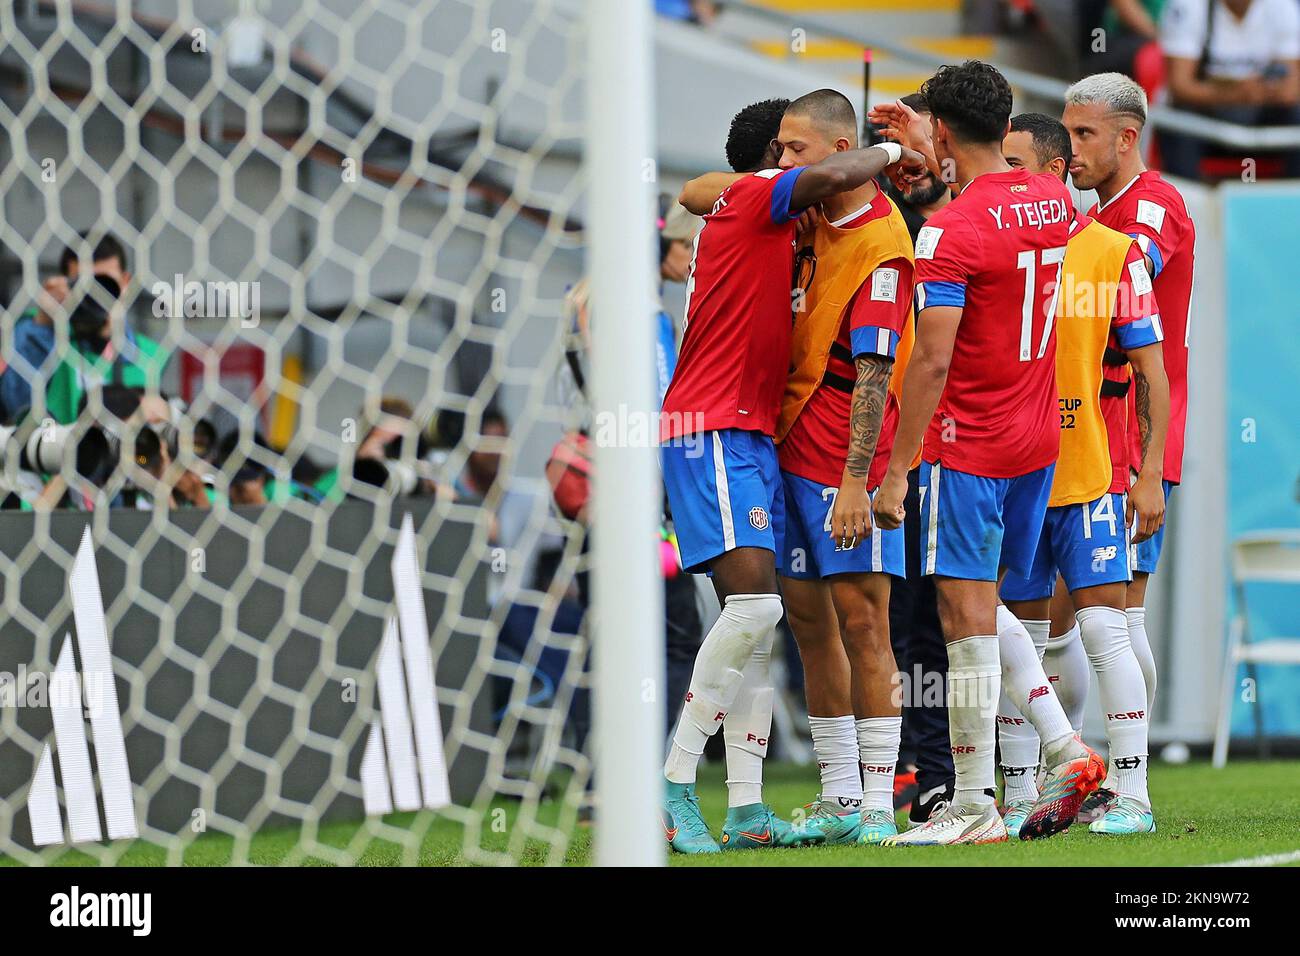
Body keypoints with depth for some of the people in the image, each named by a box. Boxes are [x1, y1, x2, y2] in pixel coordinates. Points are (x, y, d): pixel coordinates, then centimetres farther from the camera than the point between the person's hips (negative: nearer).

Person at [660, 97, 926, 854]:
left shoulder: (769, 222, 23)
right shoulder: (751, 195, -5)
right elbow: (831, 177, -22)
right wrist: (889, 151, -4)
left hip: (754, 435, 10)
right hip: (712, 429, -10)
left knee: (757, 620, 4)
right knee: (754, 602, -20)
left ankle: (746, 811, 1)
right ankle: (675, 786, -17)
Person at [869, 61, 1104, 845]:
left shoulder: (951, 231, -17)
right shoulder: (1055, 201, 5)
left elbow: (932, 362, -20)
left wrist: (897, 471, -16)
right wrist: (933, 154, 37)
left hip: (969, 448, -8)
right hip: (1040, 439, 8)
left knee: (969, 617, -3)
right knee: (985, 607, 19)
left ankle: (975, 809, -2)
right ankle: (1068, 752, 9)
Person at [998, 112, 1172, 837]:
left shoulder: (1114, 253, -2)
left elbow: (1153, 372, -1)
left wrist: (1150, 475, -7)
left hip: (1092, 475, -4)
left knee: (1104, 627, -7)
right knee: (1019, 637, 5)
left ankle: (1133, 795, -3)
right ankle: (1020, 797, 11)